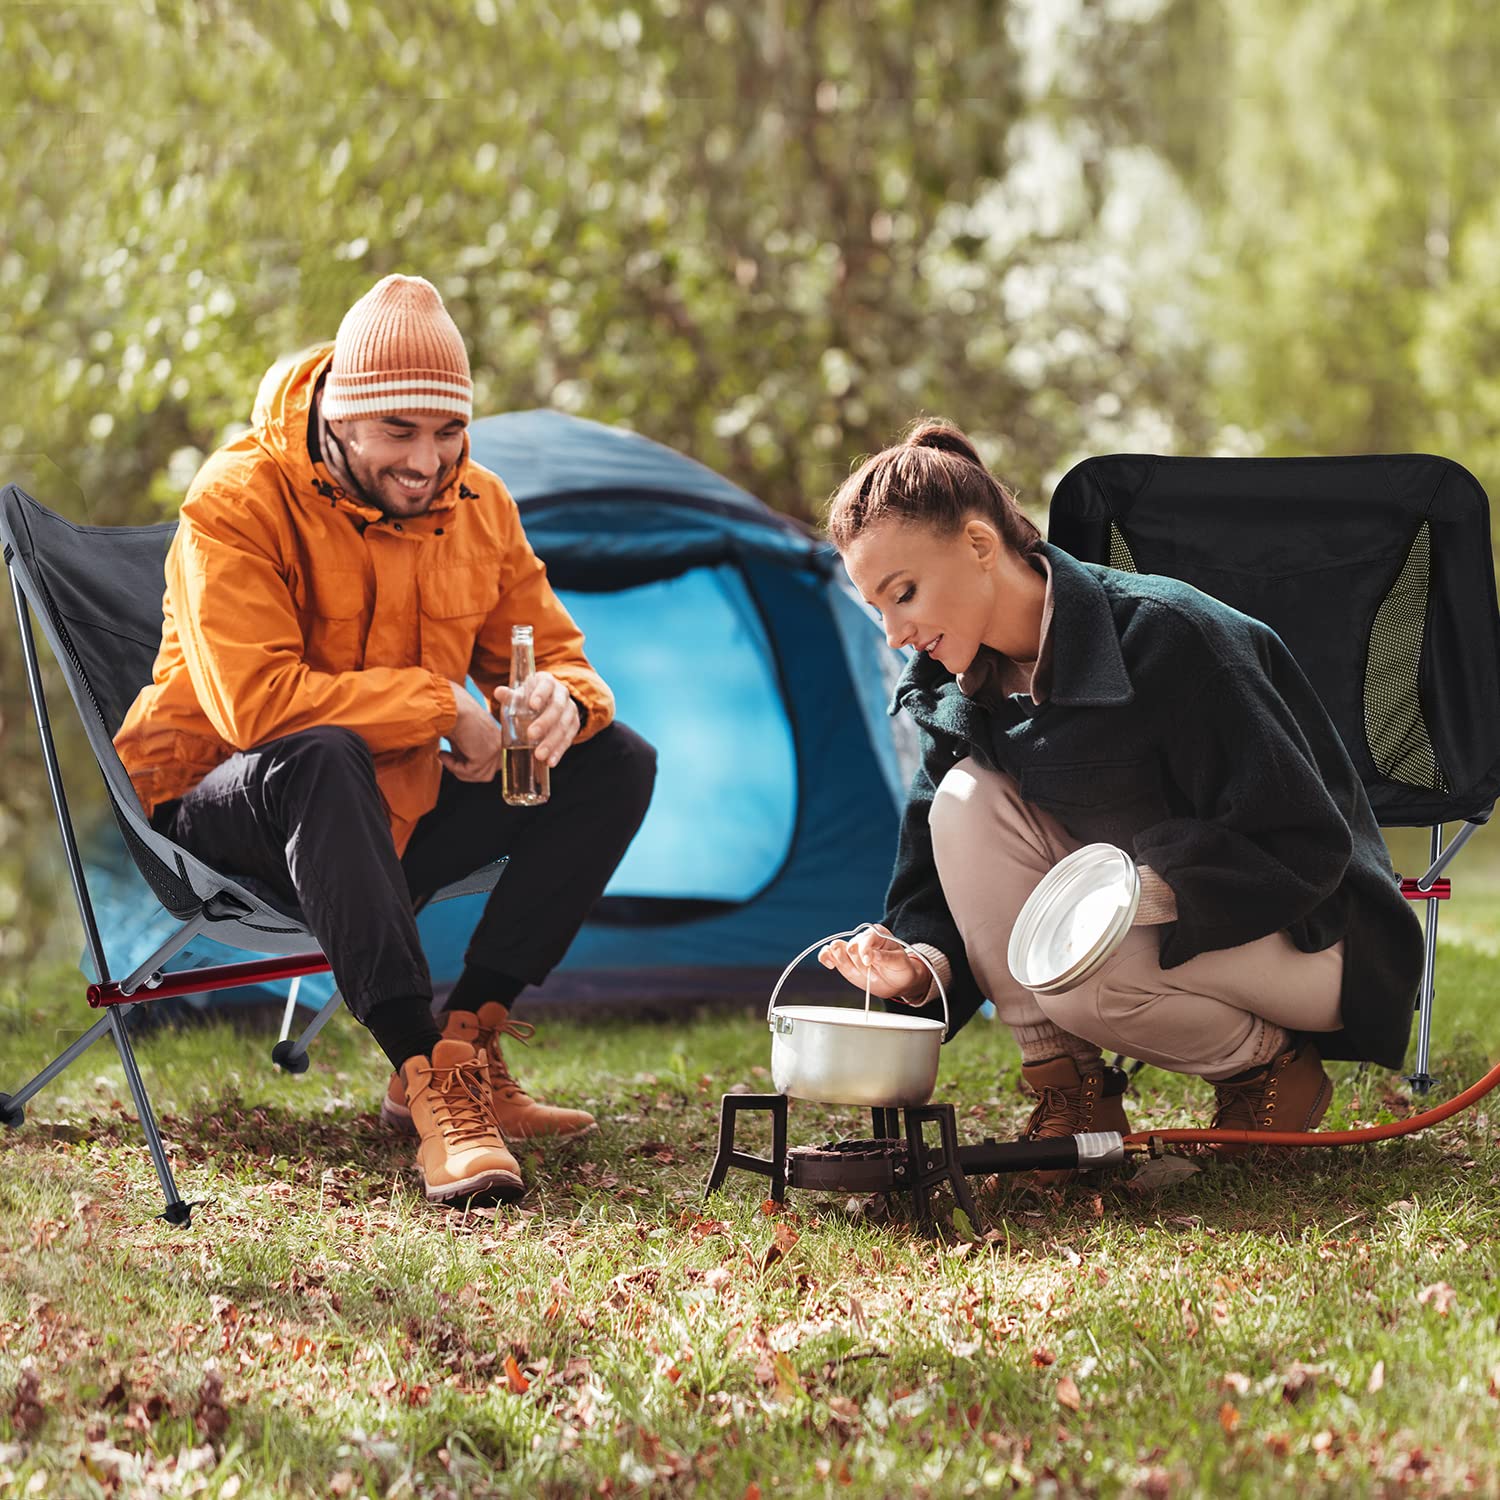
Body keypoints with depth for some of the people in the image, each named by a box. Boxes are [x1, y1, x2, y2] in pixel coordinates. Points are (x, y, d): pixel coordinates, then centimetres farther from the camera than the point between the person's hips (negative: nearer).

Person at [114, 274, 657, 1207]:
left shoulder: (477, 506, 2)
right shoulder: (239, 501, -18)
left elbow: (555, 655, 4)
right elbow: (255, 699, -31)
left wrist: (562, 700, -23)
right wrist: (443, 708, -27)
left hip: (388, 814, 7)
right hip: (219, 810, -6)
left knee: (617, 762, -9)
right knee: (321, 758, -41)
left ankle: (470, 1041, -15)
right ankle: (425, 1071, -43)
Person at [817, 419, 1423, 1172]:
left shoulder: (1165, 636, -26)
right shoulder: (956, 691, -5)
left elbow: (1307, 844, -25)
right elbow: (935, 890, -2)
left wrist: (1152, 886, -38)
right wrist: (921, 964, -25)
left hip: (1311, 937, -6)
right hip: (1149, 913, 7)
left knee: (1081, 975, -34)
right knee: (968, 803, -17)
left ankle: (1271, 1065, -2)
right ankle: (1071, 1100, -10)